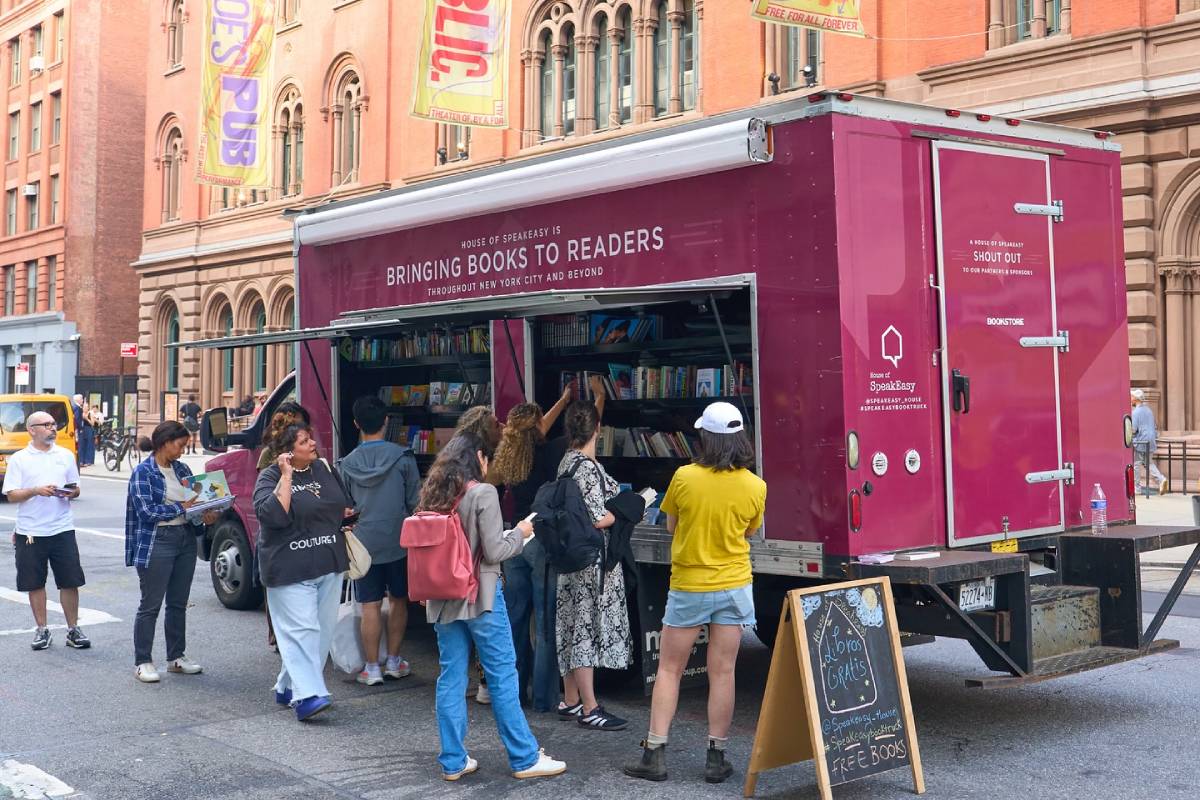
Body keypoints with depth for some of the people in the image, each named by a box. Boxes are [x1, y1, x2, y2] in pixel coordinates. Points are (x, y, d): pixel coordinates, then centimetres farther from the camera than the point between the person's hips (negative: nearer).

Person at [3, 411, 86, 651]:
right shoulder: (19, 459, 1)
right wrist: (36, 491, -18)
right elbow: (11, 495, -3)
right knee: (35, 583, 6)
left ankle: (73, 629, 12)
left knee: (70, 581, 1)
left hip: (62, 529, 1)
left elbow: (76, 488, 14)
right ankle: (42, 629, 19)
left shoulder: (66, 455, 8)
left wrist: (71, 493, -8)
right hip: (30, 531, -1)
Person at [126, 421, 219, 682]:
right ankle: (142, 662, 9)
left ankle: (176, 657, 23)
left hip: (185, 540, 7)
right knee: (151, 606, 0)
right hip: (156, 543, -7)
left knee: (178, 604, 13)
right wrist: (181, 507, -15)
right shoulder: (143, 472, -8)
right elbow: (147, 511, -15)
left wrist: (207, 515, -5)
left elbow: (194, 500, 15)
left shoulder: (182, 469, 12)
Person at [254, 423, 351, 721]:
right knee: (302, 629, -13)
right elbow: (272, 515, -23)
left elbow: (344, 504, 28)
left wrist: (346, 513, 8)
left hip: (329, 566, 7)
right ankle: (307, 696, -16)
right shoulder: (270, 477, -6)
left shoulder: (324, 469, 12)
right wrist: (286, 476, -21)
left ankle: (287, 687, 21)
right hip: (292, 570, -7)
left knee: (323, 630, 9)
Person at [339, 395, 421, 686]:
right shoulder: (402, 457, -8)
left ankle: (372, 668, 9)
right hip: (398, 541, -1)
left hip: (364, 542, 1)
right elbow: (415, 501, -3)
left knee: (370, 605, 5)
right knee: (398, 601, 13)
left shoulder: (348, 463, -3)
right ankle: (393, 662, 18)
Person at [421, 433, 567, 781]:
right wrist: (520, 533, 3)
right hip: (480, 594, -6)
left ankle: (453, 761, 13)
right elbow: (493, 551, -13)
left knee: (451, 678, 9)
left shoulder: (434, 495, 7)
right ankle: (524, 758, 10)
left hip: (443, 596, 6)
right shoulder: (483, 493, -12)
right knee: (503, 675, 2)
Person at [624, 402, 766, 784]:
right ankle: (716, 758, 11)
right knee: (722, 672, 6)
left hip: (688, 587, -1)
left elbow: (671, 526, 2)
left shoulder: (684, 477, -12)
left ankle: (654, 755, 8)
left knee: (669, 669, 9)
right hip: (733, 588, 1)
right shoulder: (755, 486, -7)